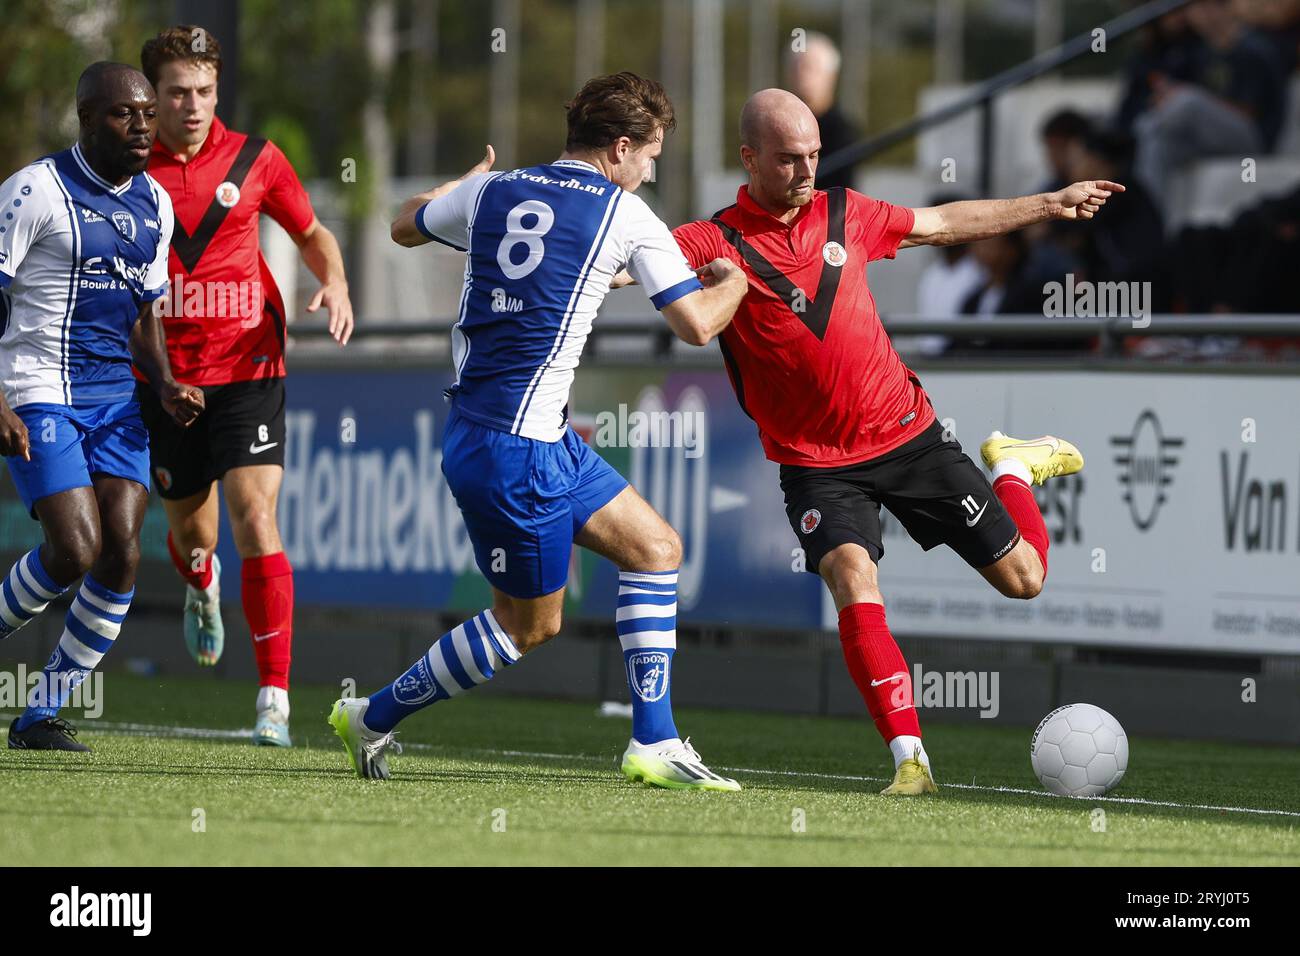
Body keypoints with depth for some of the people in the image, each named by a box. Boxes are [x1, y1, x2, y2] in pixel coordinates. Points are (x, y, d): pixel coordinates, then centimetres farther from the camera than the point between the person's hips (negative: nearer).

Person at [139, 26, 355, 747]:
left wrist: (335, 282, -5)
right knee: (190, 530, 12)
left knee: (254, 515, -16)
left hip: (246, 368, -1)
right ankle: (200, 589, 53)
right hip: (164, 375, 1)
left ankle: (274, 696, -15)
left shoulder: (254, 160, -1)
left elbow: (312, 233, 14)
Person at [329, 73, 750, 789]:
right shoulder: (623, 214, -7)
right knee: (529, 623, 6)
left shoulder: (490, 192, 9)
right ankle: (373, 718, 17)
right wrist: (734, 281, 16)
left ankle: (653, 743, 8)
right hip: (516, 444, -8)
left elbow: (405, 226, 27)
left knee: (656, 549, 11)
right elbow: (696, 325, -6)